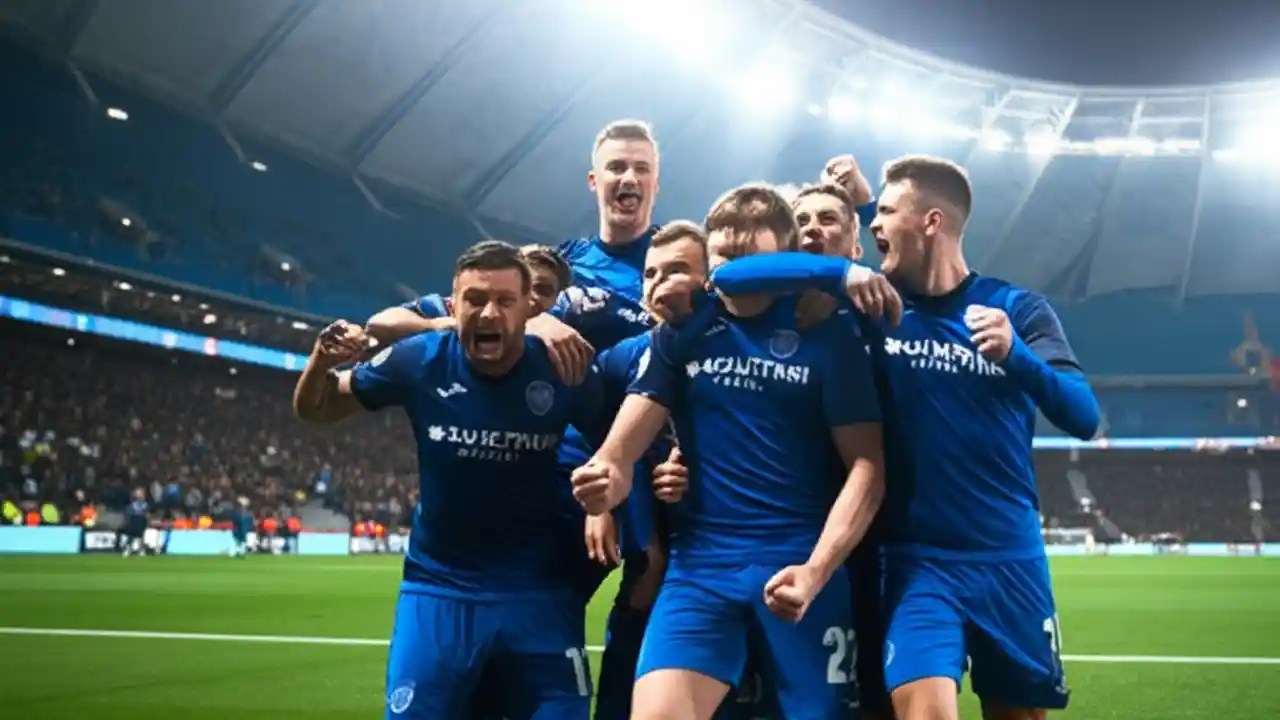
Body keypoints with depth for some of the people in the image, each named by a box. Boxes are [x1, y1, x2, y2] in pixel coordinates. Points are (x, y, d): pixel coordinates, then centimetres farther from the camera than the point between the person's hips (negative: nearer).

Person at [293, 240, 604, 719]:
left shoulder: (562, 371, -12)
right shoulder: (420, 361, -10)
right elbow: (315, 410, 3)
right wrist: (322, 362, -18)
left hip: (538, 591, 0)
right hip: (439, 589, 0)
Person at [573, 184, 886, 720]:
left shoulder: (829, 337, 1)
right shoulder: (681, 333, 8)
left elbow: (866, 467, -2)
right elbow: (626, 440, 0)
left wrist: (816, 569, -16)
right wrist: (608, 474, -25)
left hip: (801, 562, -1)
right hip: (700, 560, 1)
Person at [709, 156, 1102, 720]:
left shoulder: (1016, 308, -1)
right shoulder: (875, 305, 0)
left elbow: (1082, 417, -13)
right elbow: (729, 277, -8)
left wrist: (1016, 355, -31)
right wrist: (842, 272, -21)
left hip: (1009, 559, 1)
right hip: (918, 559, -1)